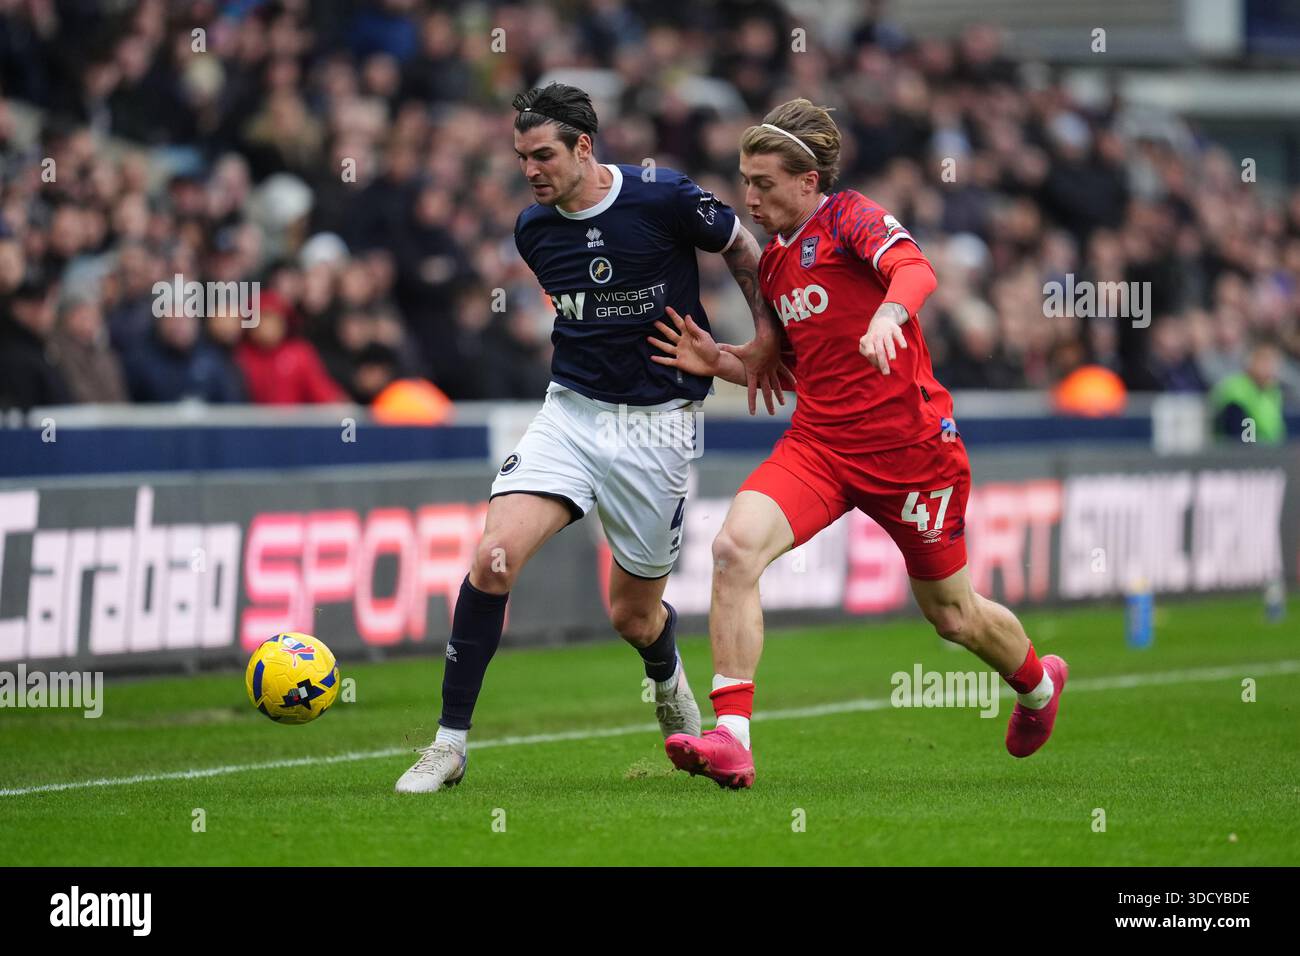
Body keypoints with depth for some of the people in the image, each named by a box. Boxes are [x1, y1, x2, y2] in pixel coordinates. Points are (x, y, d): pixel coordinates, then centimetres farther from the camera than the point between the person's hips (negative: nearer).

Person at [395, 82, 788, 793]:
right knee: (495, 555, -20)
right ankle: (449, 744, -12)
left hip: (657, 424, -3)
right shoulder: (534, 230, 1)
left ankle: (669, 682, 46)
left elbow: (740, 247, 6)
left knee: (634, 615, 7)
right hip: (571, 409, 3)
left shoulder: (664, 201, -13)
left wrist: (766, 333, 6)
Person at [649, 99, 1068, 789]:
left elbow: (916, 270, -30)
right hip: (818, 444, 5)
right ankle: (730, 739, -25)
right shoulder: (773, 264, 12)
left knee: (952, 615, 11)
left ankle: (1037, 683, 46)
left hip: (909, 445, -5)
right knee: (735, 546, -23)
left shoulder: (850, 218, -9)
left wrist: (888, 313, -51)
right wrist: (719, 362, 8)